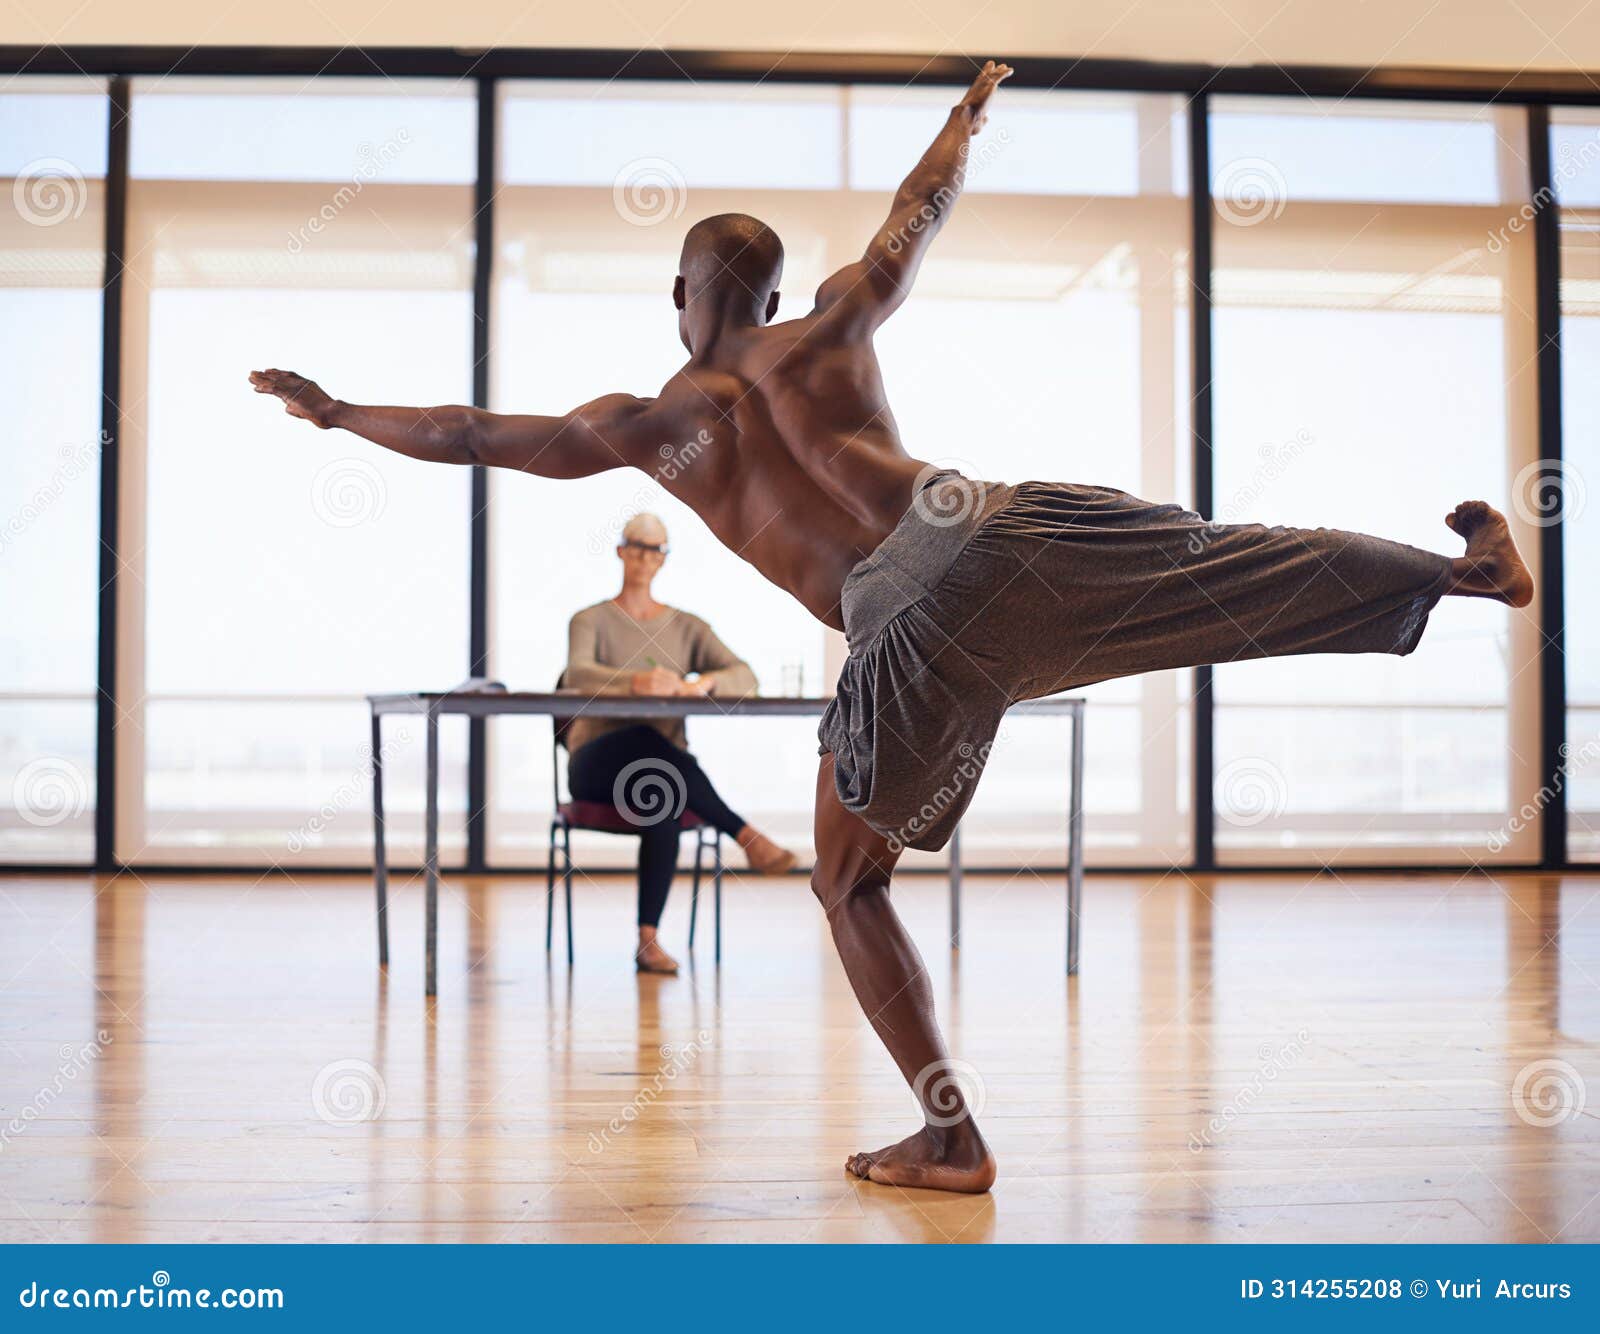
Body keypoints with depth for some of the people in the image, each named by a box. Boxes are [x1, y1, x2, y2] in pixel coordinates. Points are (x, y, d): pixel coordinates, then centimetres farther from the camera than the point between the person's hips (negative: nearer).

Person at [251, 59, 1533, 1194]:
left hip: (909, 630, -2)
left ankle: (951, 1139, 13)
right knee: (1249, 571, 9)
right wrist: (970, 112, 50)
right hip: (1000, 528, 3)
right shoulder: (826, 331, 18)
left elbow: (470, 432, 22)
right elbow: (918, 213, 32)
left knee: (851, 884, 13)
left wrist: (334, 410, 36)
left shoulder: (646, 424, 15)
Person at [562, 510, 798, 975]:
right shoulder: (591, 620, 3)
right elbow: (576, 675, -19)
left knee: (661, 800, -36)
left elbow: (746, 678, -3)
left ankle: (648, 941, -36)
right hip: (597, 765, -2)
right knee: (648, 741, -38)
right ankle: (748, 837, -38)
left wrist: (704, 683, -28)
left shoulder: (686, 627, 11)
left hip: (662, 771, 2)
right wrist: (637, 681, -40)